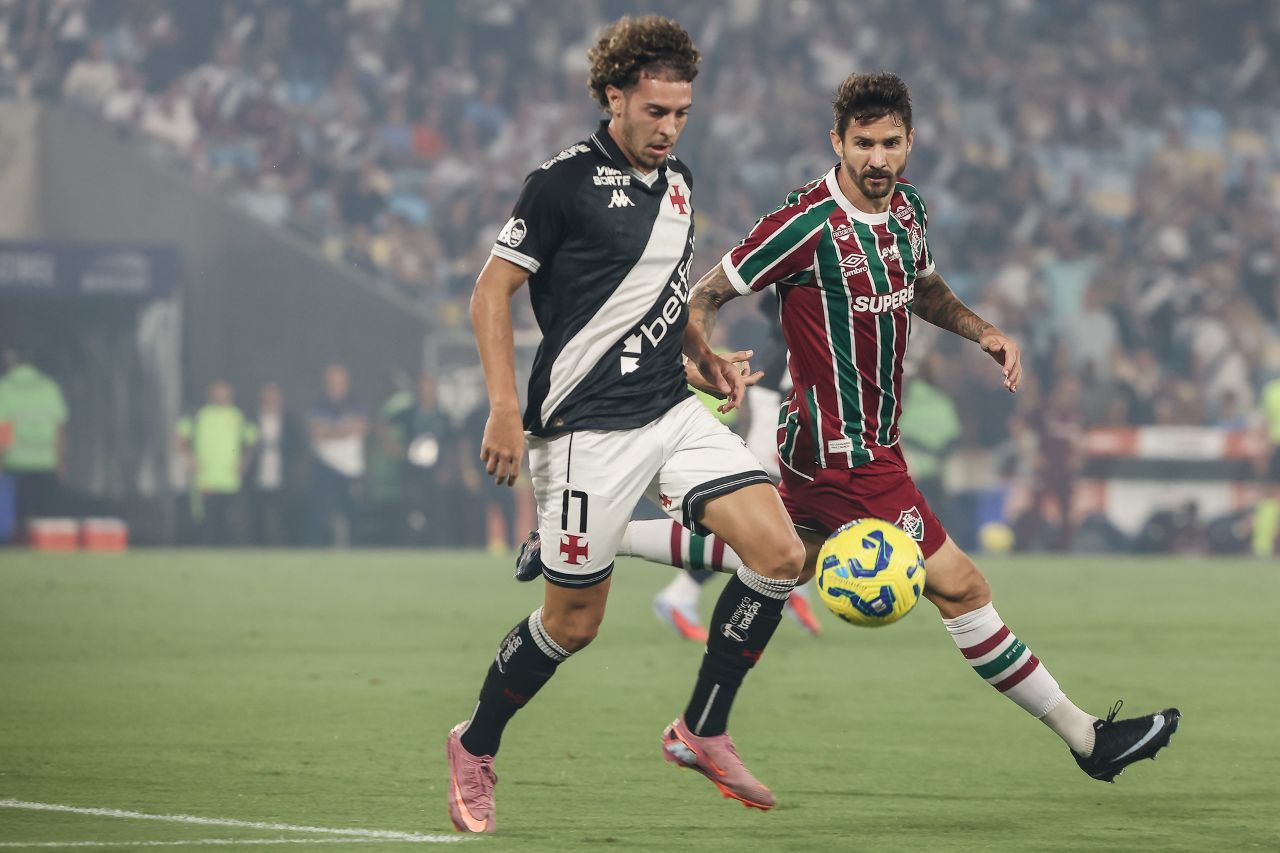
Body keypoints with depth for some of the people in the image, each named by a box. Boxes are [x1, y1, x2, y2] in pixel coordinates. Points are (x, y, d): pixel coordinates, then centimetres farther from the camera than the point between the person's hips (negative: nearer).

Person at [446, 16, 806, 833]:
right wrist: (505, 410, -15)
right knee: (574, 621, -1)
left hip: (672, 411, 7)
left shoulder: (678, 181, 12)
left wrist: (705, 356, 12)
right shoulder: (564, 181, -10)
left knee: (780, 552, -10)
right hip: (589, 428, -7)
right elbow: (492, 292, -8)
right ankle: (475, 749, 24)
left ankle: (702, 732, 2)